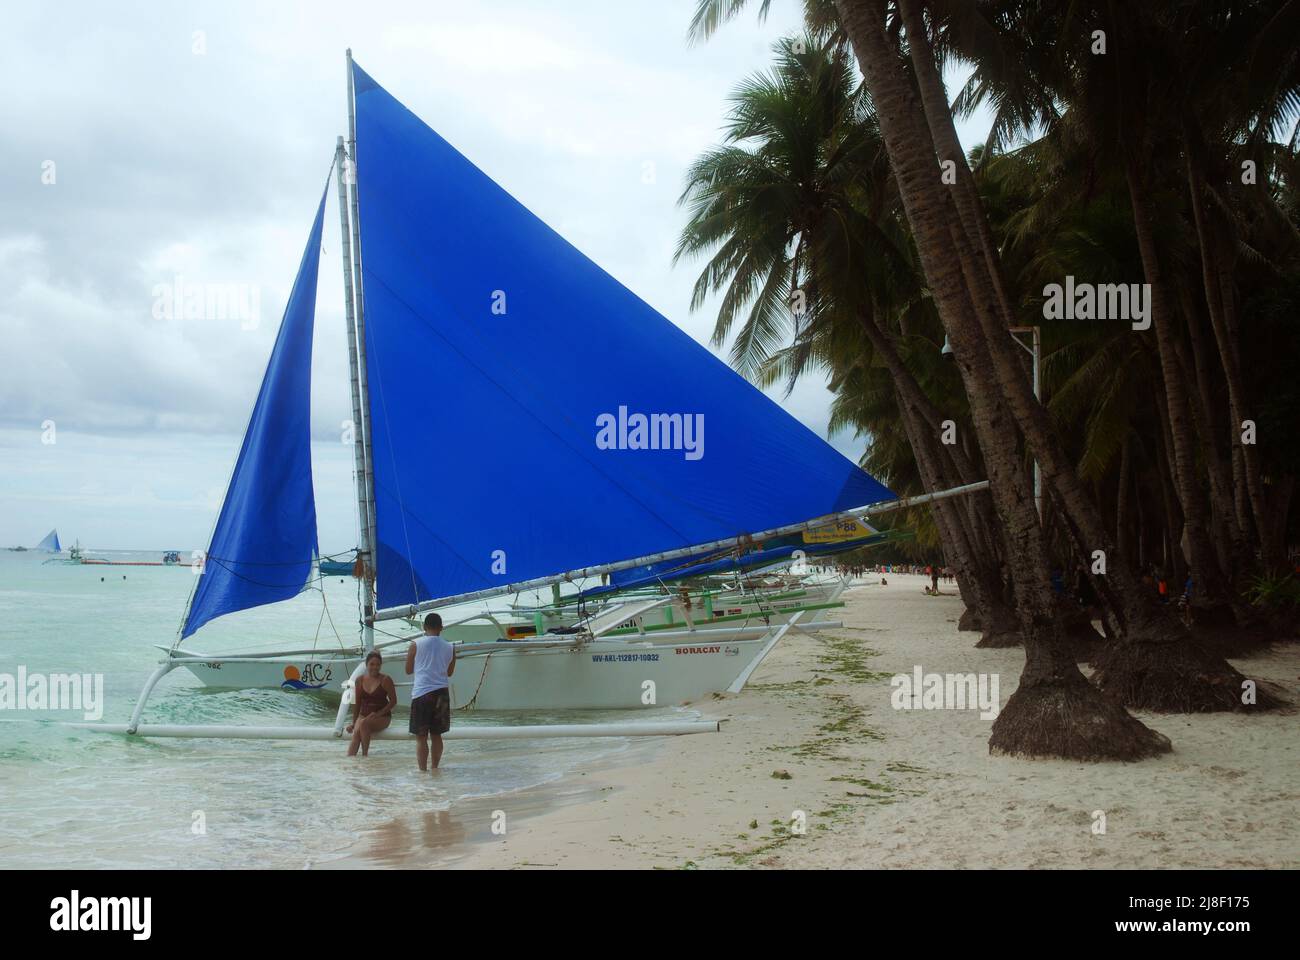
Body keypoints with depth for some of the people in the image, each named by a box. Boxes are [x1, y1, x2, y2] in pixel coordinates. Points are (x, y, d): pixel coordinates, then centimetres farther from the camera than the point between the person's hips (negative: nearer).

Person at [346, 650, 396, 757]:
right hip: (363, 715, 3)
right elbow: (357, 703, 12)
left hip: (382, 717, -3)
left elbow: (393, 701, -5)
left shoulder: (385, 680, -6)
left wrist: (378, 713, -15)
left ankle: (365, 755, -24)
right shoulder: (360, 680, 5)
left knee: (363, 723, -33)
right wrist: (353, 722, 6)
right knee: (356, 732, -28)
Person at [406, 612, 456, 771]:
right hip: (442, 693, 3)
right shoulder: (450, 648, 6)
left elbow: (408, 670, 7)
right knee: (436, 734, 15)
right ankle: (435, 768, 20)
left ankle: (423, 770, -2)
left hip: (422, 693, -3)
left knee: (421, 737, 2)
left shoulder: (416, 645, -2)